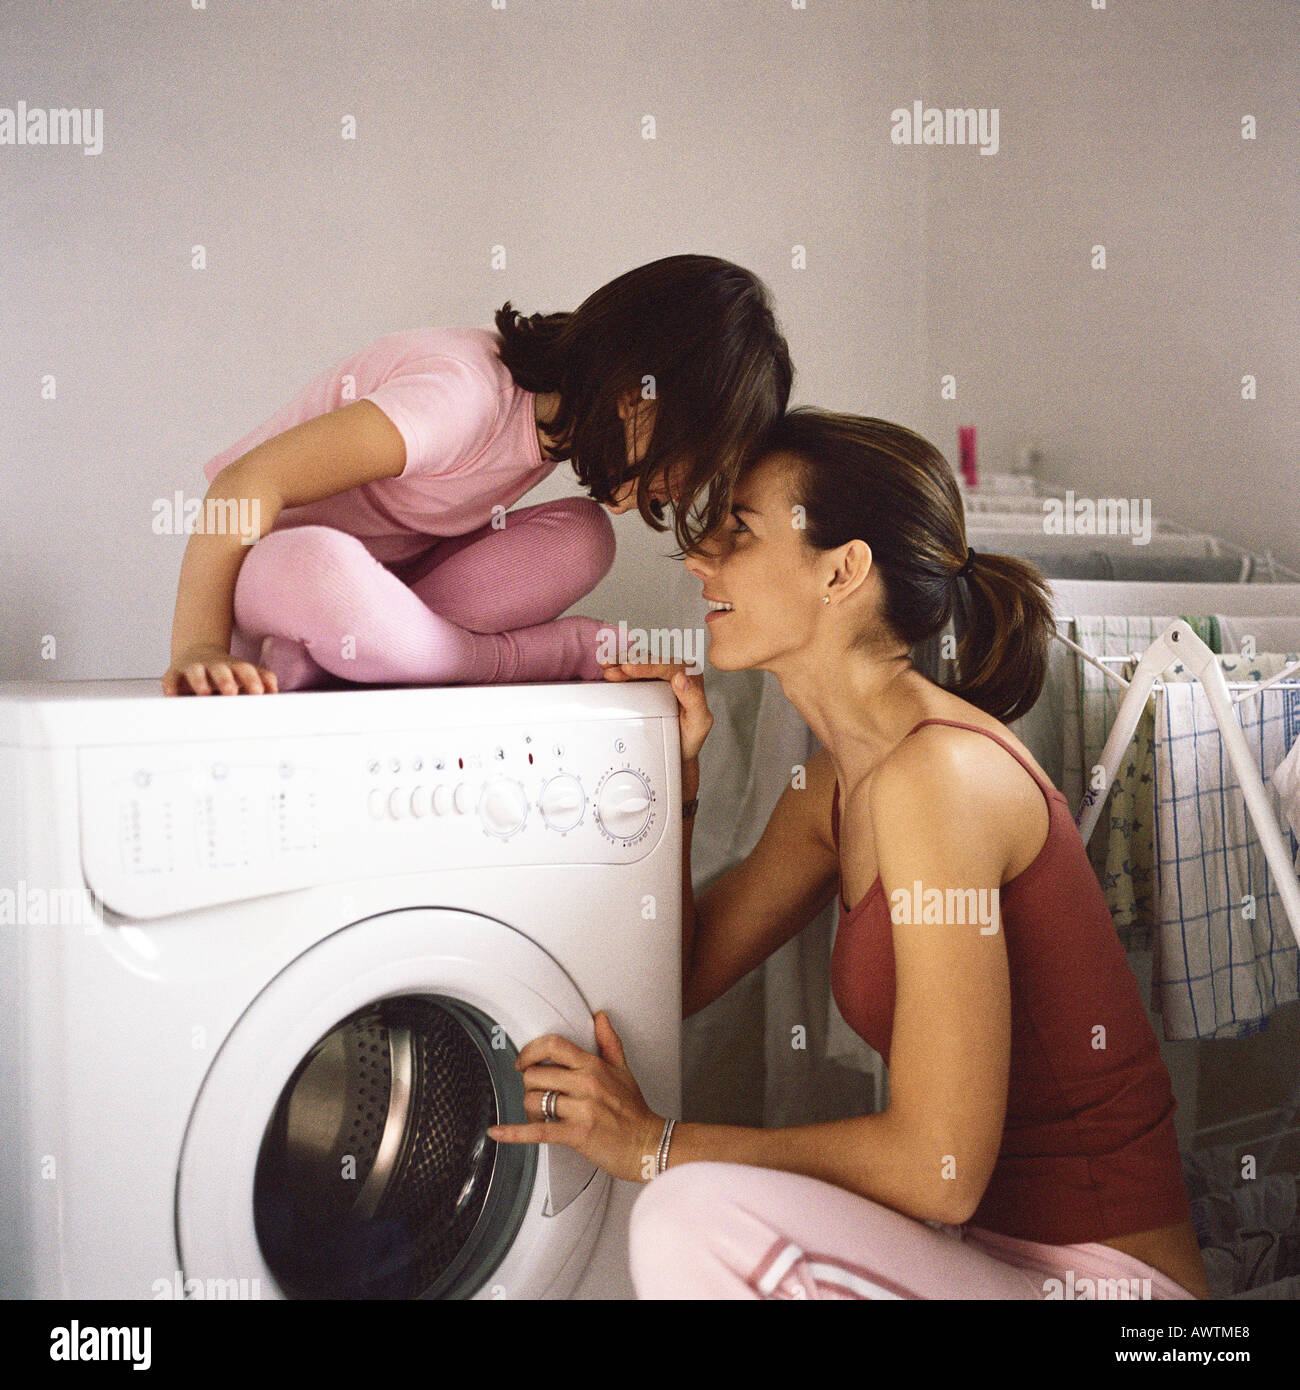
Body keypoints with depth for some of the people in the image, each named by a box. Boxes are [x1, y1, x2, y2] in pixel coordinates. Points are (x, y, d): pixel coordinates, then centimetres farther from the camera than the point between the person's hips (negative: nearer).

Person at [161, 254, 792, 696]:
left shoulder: (562, 404, -4)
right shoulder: (467, 395, -32)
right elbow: (247, 483, -34)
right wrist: (198, 650, -38)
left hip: (379, 581, 7)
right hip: (262, 568, -7)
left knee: (580, 536, -15)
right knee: (317, 569, -44)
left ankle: (317, 660, -20)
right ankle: (557, 653, -22)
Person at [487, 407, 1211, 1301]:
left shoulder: (940, 770, -23)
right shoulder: (836, 787, 5)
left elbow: (939, 1168, -23)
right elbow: (677, 981, 12)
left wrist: (657, 1143, -14)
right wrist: (670, 772, 2)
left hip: (1102, 1269, -8)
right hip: (993, 1248, 8)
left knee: (698, 1217, -26)